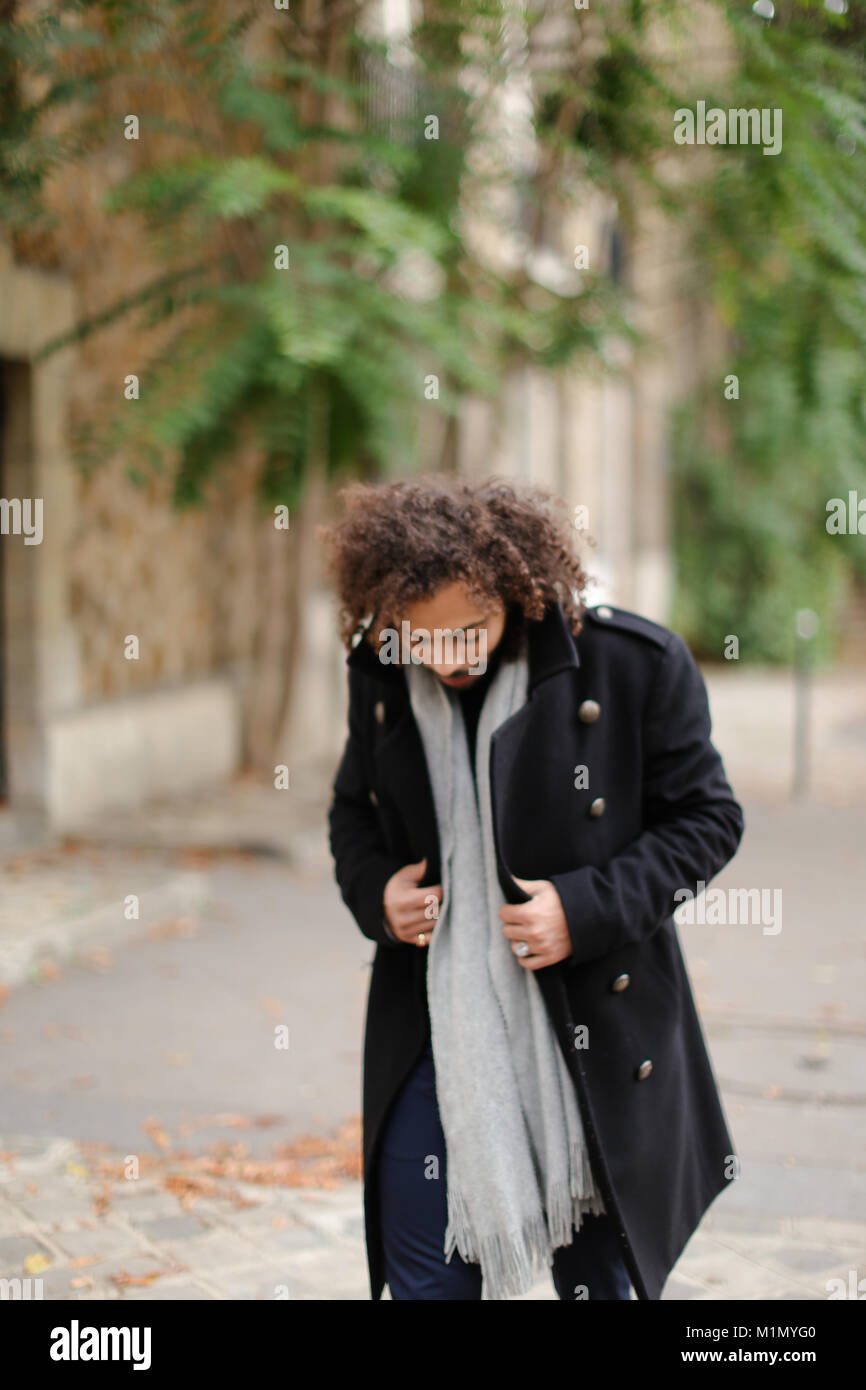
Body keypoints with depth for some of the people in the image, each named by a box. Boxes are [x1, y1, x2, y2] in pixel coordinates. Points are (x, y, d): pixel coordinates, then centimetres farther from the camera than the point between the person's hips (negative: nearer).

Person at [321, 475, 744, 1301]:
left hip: (592, 1037, -2)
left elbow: (706, 818, -5)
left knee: (596, 1273, 15)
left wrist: (586, 908, -19)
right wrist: (374, 890, -8)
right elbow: (353, 809, 15)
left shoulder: (636, 666, -14)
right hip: (434, 1038, 3)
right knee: (428, 1278, 7)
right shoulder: (378, 673, -2)